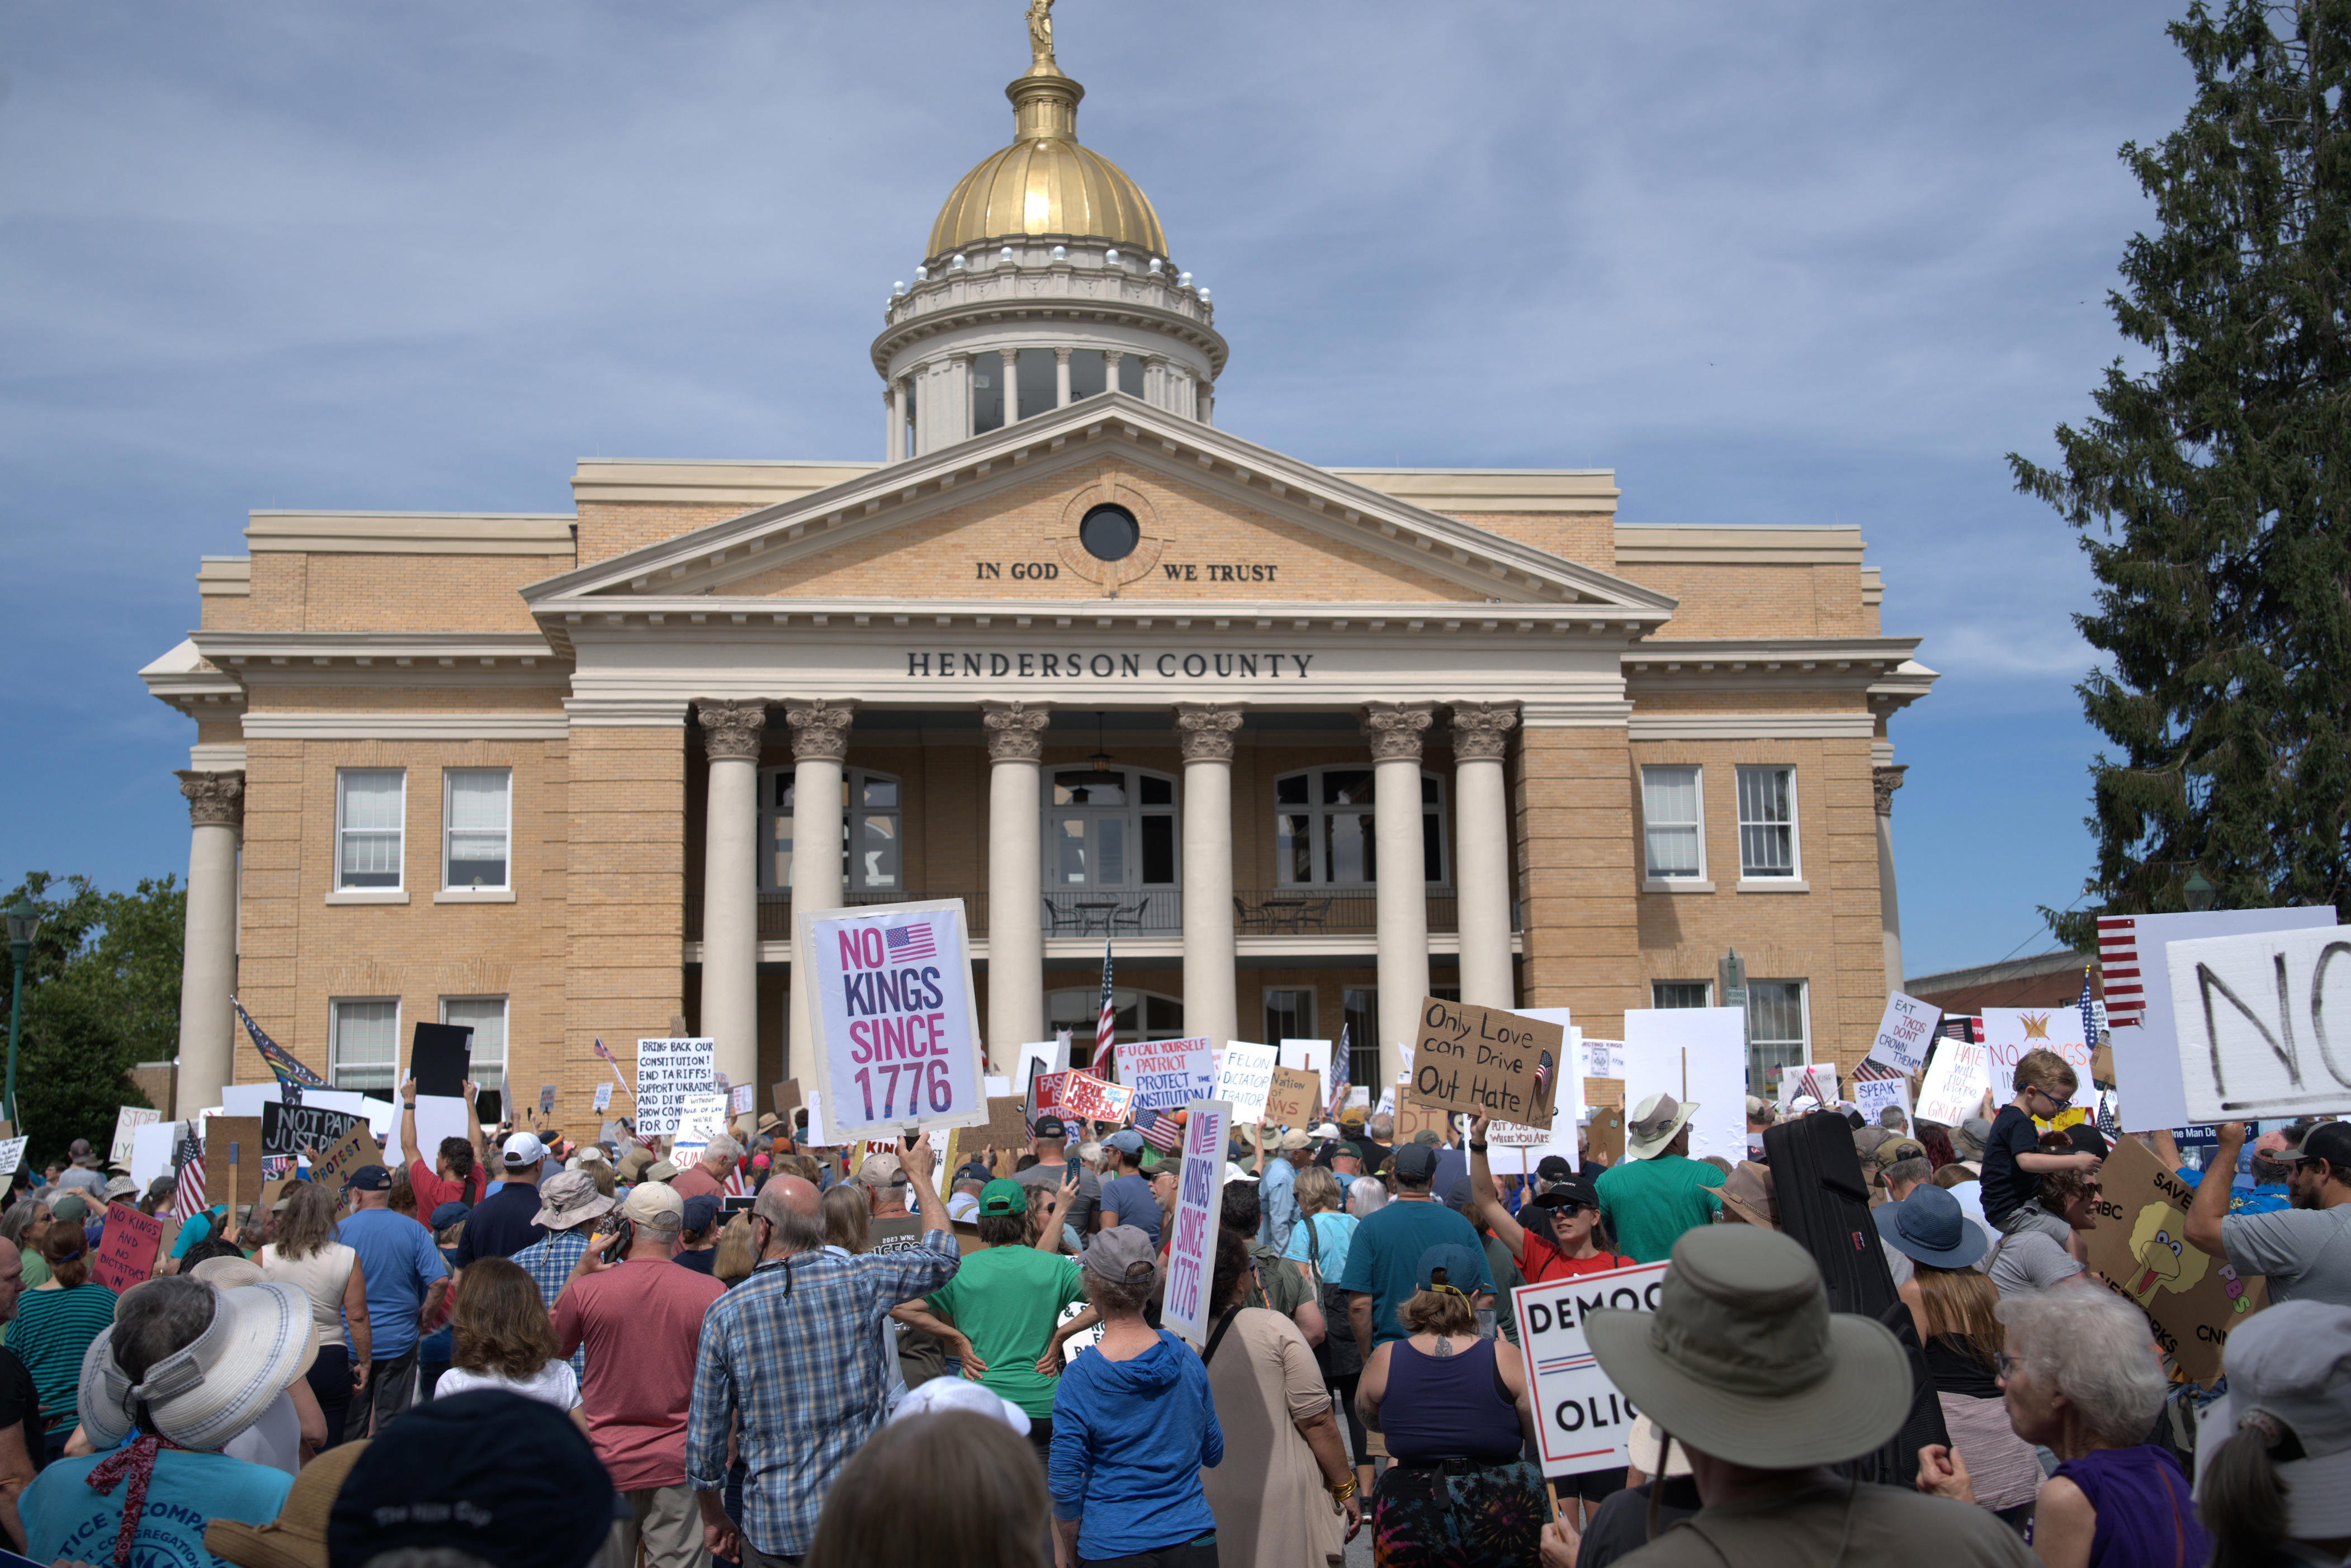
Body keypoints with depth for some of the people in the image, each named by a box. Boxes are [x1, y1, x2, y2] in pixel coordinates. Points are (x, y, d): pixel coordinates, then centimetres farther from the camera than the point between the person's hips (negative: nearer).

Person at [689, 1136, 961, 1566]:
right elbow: (942, 1257, 9)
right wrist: (919, 1175, 21)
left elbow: (705, 1436, -2)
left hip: (772, 1530, 0)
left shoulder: (726, 1312, -8)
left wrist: (713, 1518, 14)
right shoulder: (859, 1280, -9)